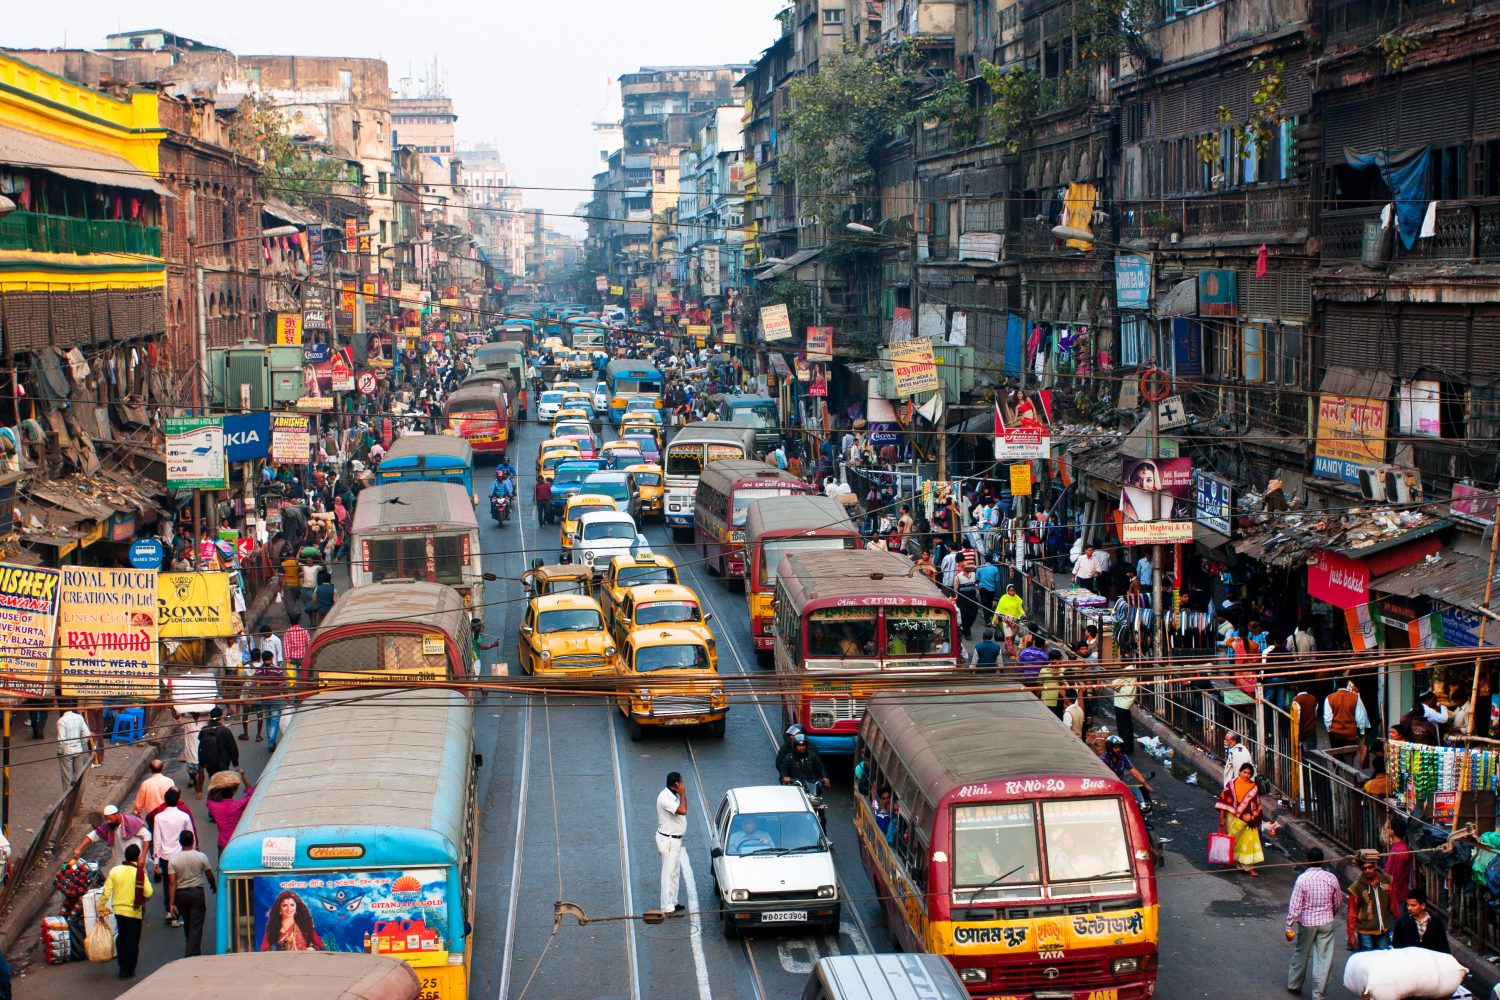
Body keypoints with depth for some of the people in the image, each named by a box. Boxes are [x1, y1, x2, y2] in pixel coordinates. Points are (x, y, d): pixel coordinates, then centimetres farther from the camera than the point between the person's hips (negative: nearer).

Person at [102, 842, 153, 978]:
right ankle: (127, 970, 9)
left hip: (118, 909, 4)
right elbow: (148, 893, -19)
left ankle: (122, 966, 30)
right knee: (132, 941, 7)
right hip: (134, 911, -4)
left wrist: (102, 906, 6)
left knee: (121, 937, 22)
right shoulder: (140, 872, -15)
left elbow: (106, 891, -4)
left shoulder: (114, 870, -4)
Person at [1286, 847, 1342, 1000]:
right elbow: (1338, 902, 5)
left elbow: (1295, 905, -15)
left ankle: (1294, 985, 34)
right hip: (1326, 923, 1)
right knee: (1323, 958, 5)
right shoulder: (1331, 878, -7)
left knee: (1301, 953, 18)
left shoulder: (1302, 879, -15)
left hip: (1306, 923, -1)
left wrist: (1289, 927, -8)